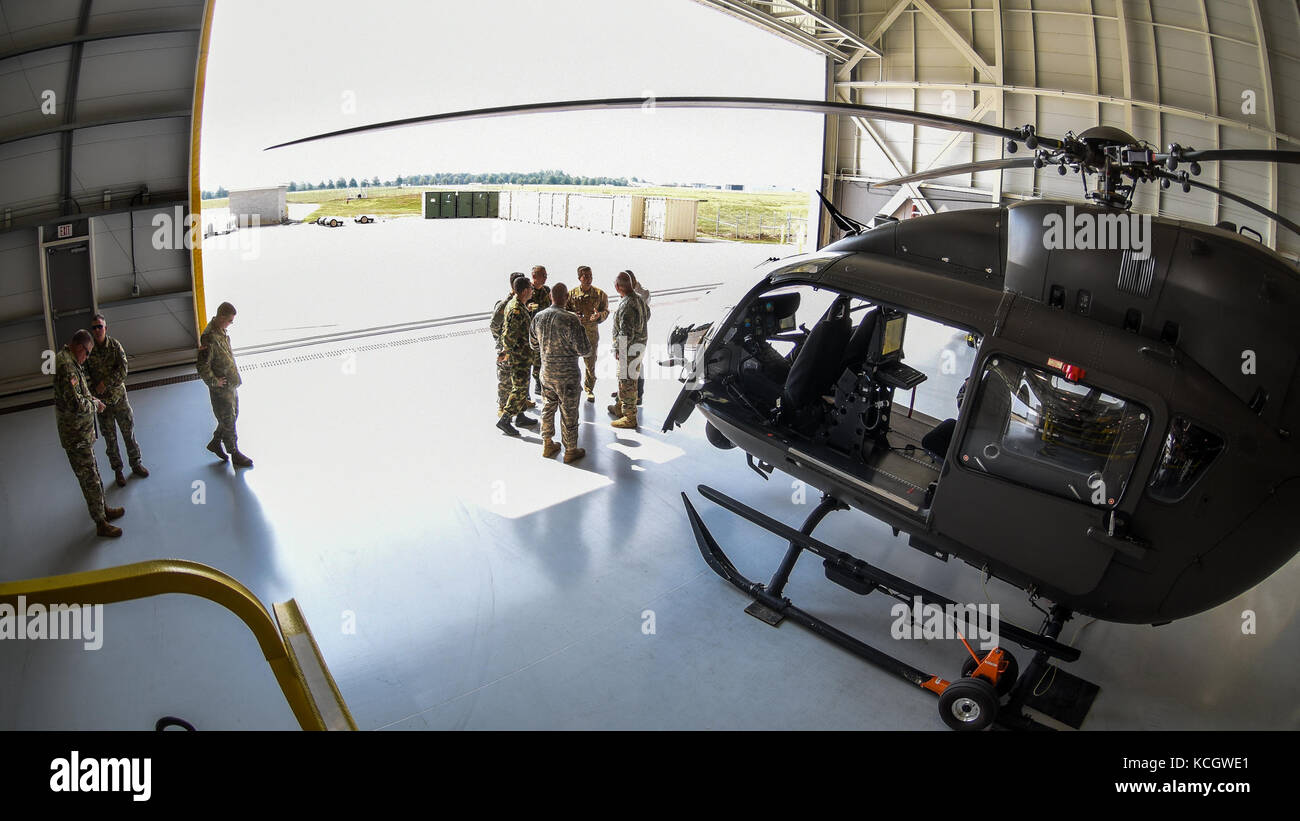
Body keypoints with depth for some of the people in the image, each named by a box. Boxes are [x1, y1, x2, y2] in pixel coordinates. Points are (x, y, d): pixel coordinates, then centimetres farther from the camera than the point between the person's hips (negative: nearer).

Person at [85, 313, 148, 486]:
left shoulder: (115, 345, -5)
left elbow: (123, 369, -12)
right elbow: (85, 375, -2)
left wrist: (106, 383, -20)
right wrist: (92, 396, -11)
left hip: (119, 396, 0)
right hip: (101, 400, 0)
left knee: (129, 431, 10)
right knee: (110, 437, 8)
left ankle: (135, 464, 26)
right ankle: (117, 470, 21)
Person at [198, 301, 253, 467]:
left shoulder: (222, 331, 4)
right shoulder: (209, 338, -25)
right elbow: (203, 367, -25)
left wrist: (234, 376, 9)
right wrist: (215, 381, -16)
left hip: (232, 383, 9)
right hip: (221, 388, -9)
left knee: (232, 415, 21)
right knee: (228, 421, 4)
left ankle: (215, 443, 39)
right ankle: (235, 455, 17)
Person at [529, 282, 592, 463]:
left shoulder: (538, 317, -2)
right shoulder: (570, 320, -21)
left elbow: (533, 343, 12)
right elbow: (584, 349, -17)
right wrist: (581, 328, -2)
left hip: (546, 372, 6)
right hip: (567, 375, -6)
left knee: (548, 408, 19)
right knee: (569, 412, 7)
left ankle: (547, 445, 31)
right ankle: (570, 450, 18)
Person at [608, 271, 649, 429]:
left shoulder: (626, 305, -24)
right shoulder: (639, 299, 6)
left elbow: (626, 333, -27)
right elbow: (648, 314, 26)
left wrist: (617, 349, -18)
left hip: (629, 348, -10)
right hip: (640, 345, 10)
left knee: (627, 382, -1)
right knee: (623, 379, 23)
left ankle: (630, 418, 6)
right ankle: (620, 408, 38)